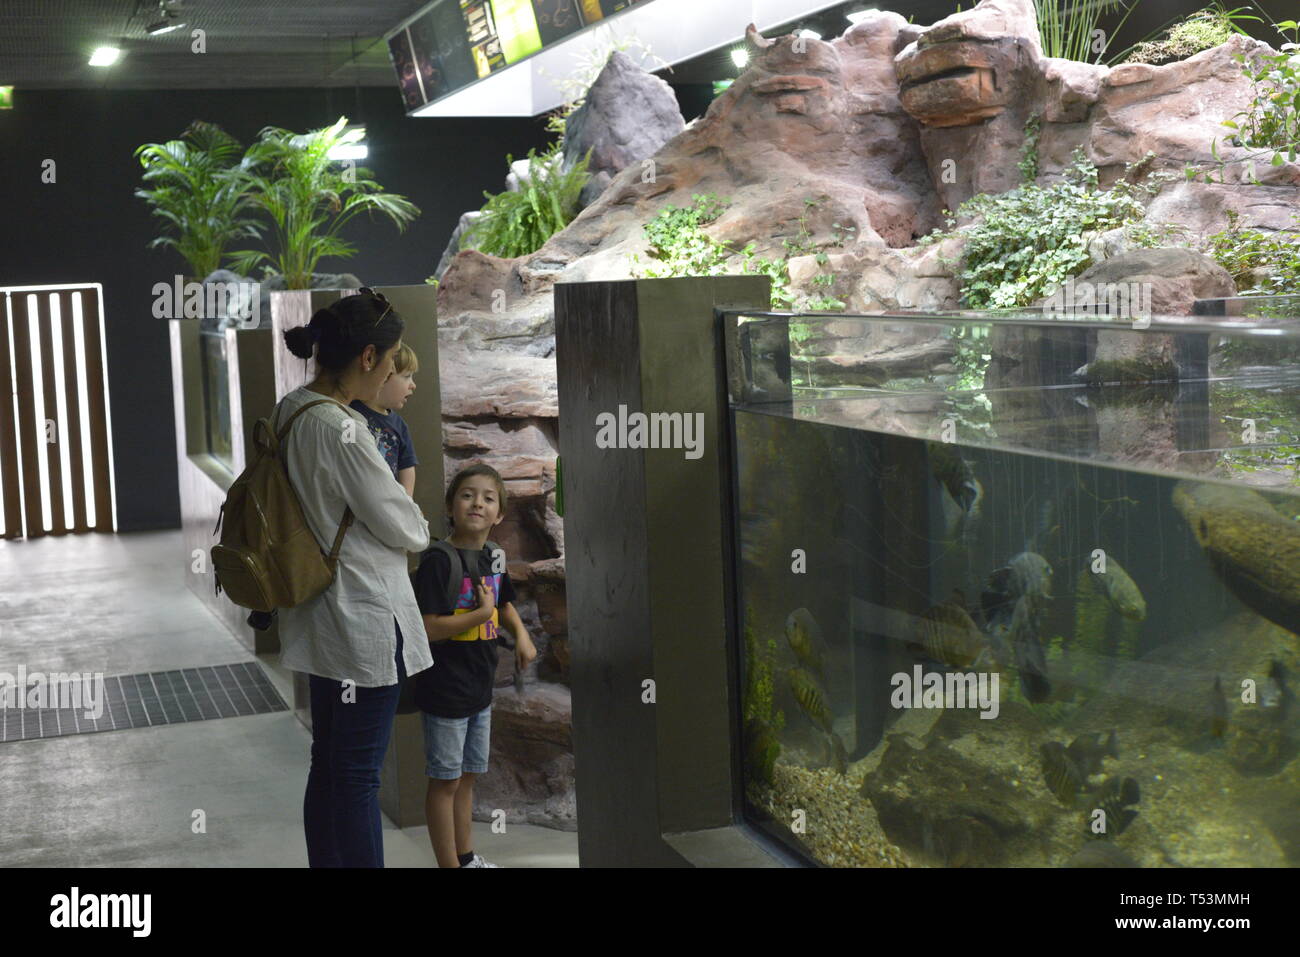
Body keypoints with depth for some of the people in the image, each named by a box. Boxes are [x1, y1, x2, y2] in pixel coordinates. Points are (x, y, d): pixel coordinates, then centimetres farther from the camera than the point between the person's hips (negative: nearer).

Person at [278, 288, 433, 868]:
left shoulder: (290, 411, 4)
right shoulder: (339, 429, -24)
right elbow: (399, 525, -16)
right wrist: (422, 530, 6)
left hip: (323, 621, 9)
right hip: (367, 620, -9)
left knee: (328, 765, 17)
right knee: (359, 774, 0)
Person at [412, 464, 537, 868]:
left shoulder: (493, 559, 5)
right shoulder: (438, 561, -19)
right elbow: (428, 628, -24)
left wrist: (521, 634, 8)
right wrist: (481, 613, -22)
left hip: (480, 687, 8)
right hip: (445, 689, -8)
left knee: (467, 775, 20)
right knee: (445, 780, 4)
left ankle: (466, 856, 34)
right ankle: (450, 864, 14)